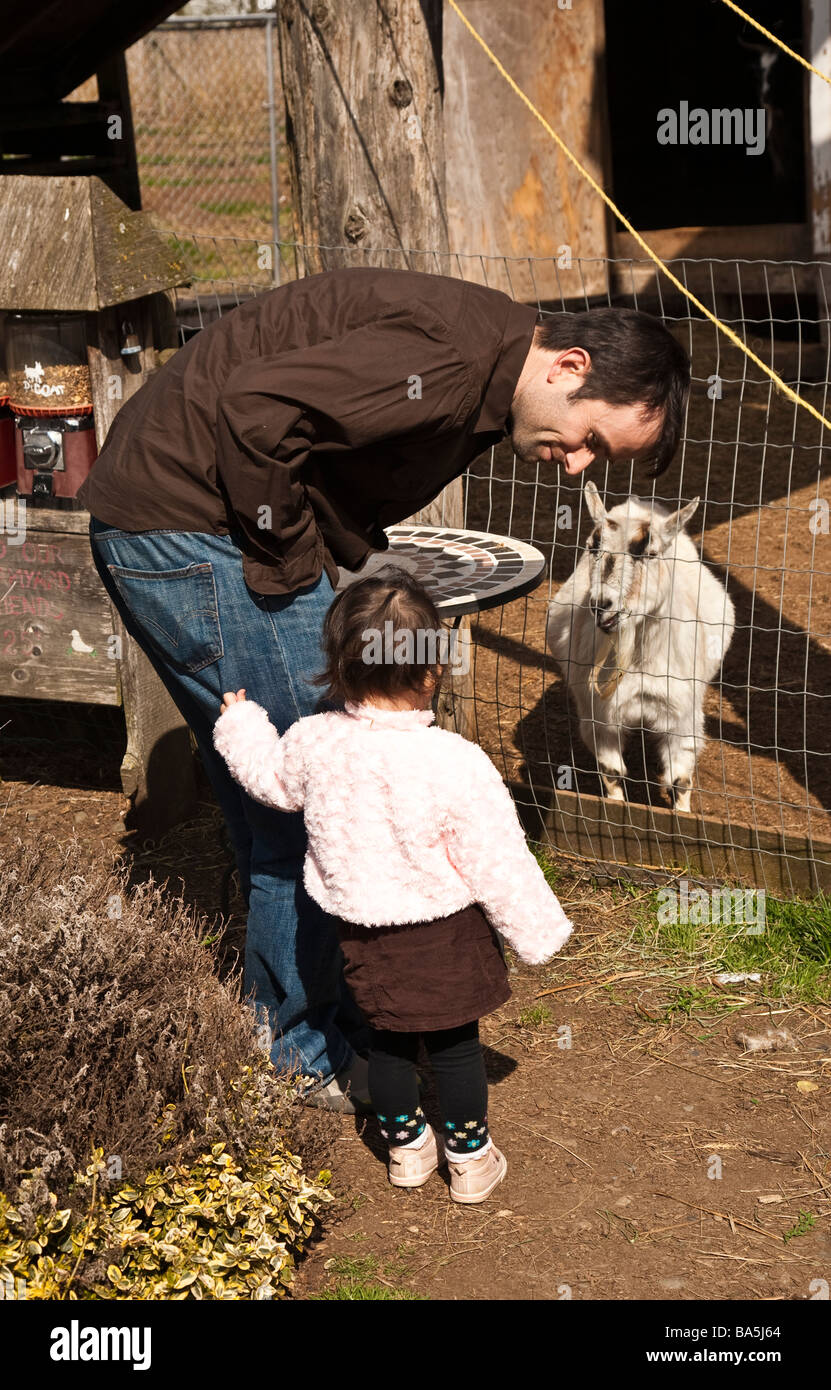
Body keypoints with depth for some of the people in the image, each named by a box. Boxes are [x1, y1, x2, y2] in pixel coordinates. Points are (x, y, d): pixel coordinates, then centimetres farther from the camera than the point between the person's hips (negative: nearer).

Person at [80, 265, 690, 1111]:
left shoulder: (480, 382, 10)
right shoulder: (452, 358, -23)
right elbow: (254, 408, -30)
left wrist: (365, 564, 5)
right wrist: (295, 564, -18)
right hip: (184, 525, -11)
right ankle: (308, 1056, 11)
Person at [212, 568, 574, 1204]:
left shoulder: (313, 741, -16)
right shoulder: (456, 764, -28)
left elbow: (272, 778, 10)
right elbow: (498, 864, -19)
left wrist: (240, 724, 29)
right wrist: (539, 932, -4)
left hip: (361, 928, 4)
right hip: (445, 933, -4)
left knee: (388, 1038, 22)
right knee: (455, 1043, 15)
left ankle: (406, 1146, 39)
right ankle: (470, 1158, 31)